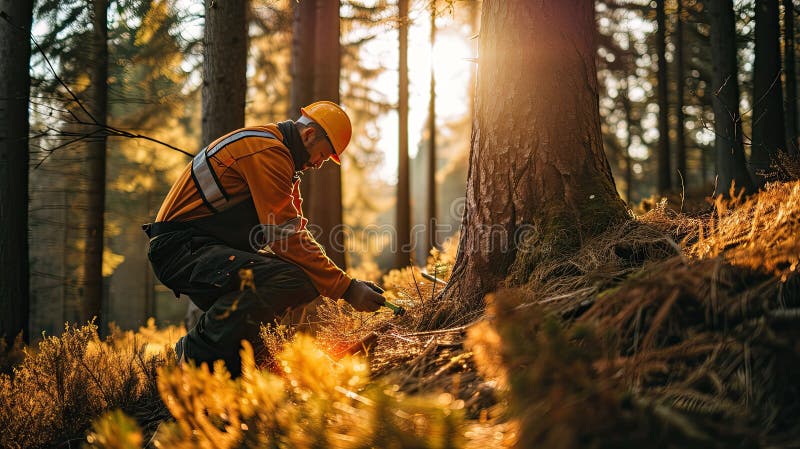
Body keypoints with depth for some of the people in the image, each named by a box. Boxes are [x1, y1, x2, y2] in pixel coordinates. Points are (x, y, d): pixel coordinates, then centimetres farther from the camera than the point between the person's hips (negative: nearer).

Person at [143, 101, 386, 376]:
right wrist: (347, 288, -19)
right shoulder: (269, 150, -14)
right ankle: (197, 355, -18)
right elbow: (286, 236, -20)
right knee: (292, 281, -28)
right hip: (182, 247, -11)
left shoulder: (269, 146, 21)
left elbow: (283, 230, 21)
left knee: (306, 283, 7)